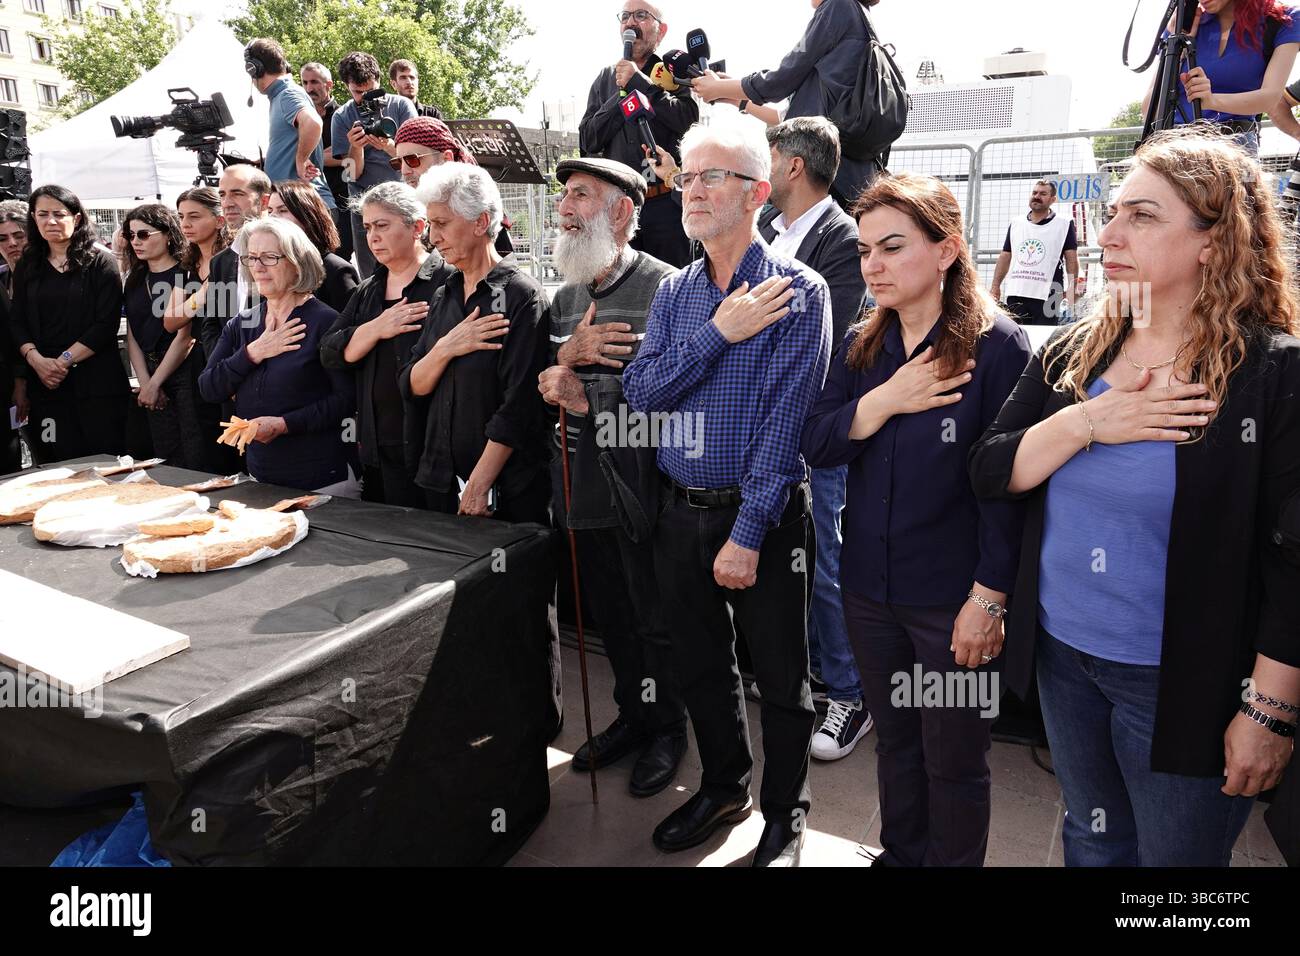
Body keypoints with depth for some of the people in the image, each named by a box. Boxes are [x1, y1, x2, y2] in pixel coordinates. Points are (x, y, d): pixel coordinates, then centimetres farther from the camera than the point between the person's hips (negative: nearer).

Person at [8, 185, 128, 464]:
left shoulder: (100, 261, 2)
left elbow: (107, 323, -6)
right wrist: (36, 359, -9)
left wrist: (65, 360, -11)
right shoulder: (27, 266, 15)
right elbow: (17, 322, 10)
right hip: (44, 382, 4)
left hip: (95, 380, -4)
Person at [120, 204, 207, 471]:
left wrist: (154, 383, -8)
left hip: (184, 371, -6)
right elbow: (132, 337, 10)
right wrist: (145, 384, -3)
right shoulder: (134, 280, 15)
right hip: (152, 375, 6)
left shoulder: (184, 274, -6)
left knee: (196, 459, -6)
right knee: (166, 459, 8)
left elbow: (185, 335, -11)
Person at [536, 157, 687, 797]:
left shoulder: (667, 288, -11)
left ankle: (667, 727, 29)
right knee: (610, 614, 19)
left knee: (656, 618, 9)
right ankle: (632, 715, 38)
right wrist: (567, 355, -7)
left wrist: (589, 404, -17)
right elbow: (549, 383, 15)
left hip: (644, 485, -6)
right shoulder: (566, 297, 12)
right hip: (583, 483, 7)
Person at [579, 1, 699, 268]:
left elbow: (689, 120, -11)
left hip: (666, 203, -3)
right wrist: (622, 95, -2)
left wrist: (639, 83, -7)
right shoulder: (606, 78, 17)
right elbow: (588, 141, 7)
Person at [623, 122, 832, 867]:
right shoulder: (675, 292, 7)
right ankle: (724, 786, 41)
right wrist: (719, 334, -16)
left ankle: (786, 816, 31)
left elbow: (784, 419, -17)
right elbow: (641, 392, -4)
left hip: (764, 514, -5)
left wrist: (747, 533, -20)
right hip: (682, 512, 6)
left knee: (781, 678, 10)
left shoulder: (798, 291, -11)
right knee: (701, 665, 19)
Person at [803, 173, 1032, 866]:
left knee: (953, 763, 12)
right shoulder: (860, 346, 5)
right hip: (869, 587, 5)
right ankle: (899, 855, 43)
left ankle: (953, 861, 35)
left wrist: (989, 599, -16)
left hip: (954, 599, -5)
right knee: (894, 740, 22)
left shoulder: (998, 346, -12)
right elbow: (815, 446, -3)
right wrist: (888, 399, -17)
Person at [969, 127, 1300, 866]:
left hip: (1184, 685, -4)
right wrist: (1085, 423, -19)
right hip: (1062, 654, 5)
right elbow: (989, 472, -3)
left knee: (1174, 856, 15)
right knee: (1092, 841, 24)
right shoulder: (1074, 352, 1)